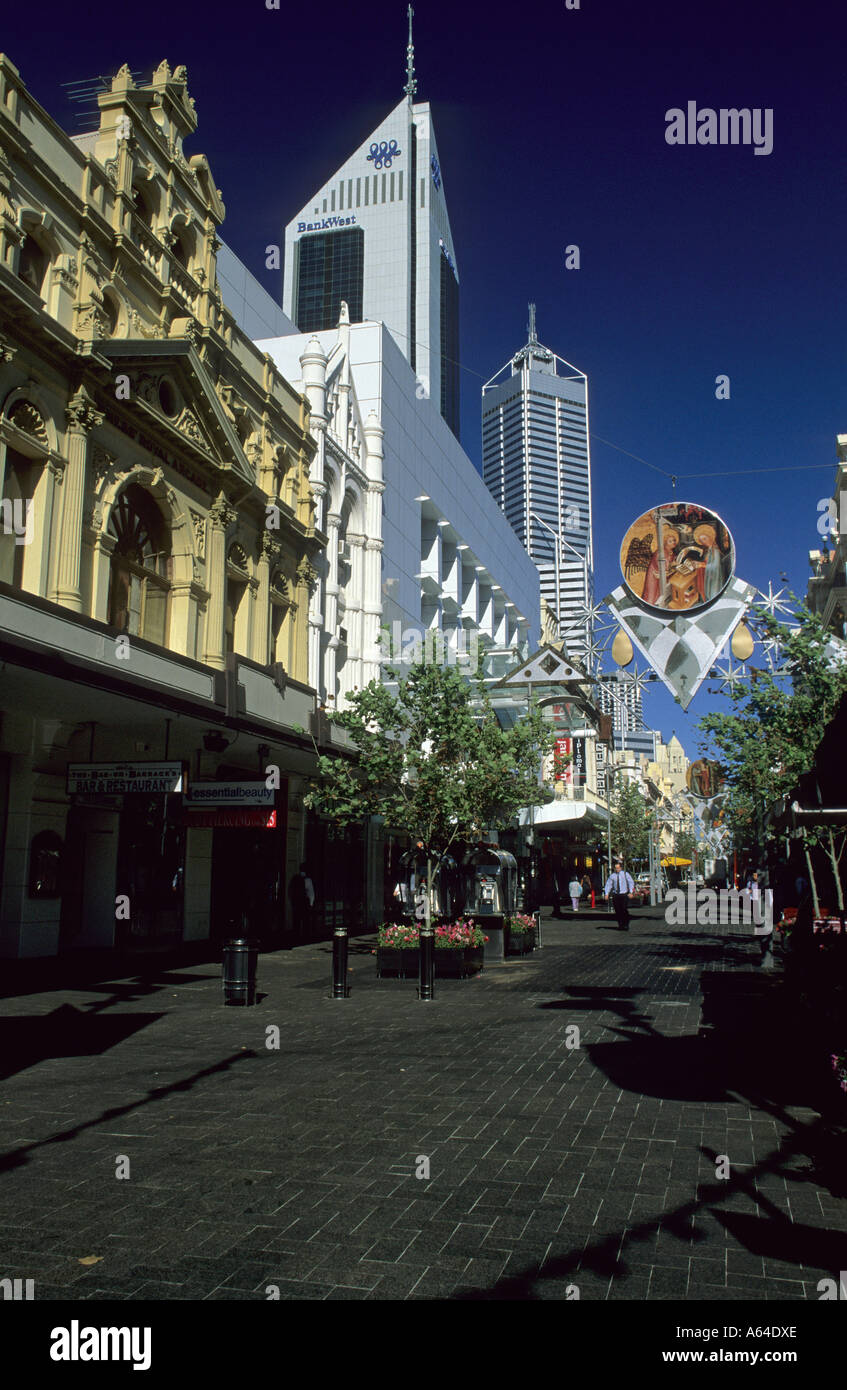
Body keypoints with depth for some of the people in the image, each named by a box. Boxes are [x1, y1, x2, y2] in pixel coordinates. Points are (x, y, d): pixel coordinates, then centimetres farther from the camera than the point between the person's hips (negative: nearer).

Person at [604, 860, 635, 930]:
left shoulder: (625, 874, 3)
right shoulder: (612, 876, 6)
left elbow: (631, 883, 2)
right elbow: (608, 884, 4)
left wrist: (631, 892, -11)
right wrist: (606, 893, -8)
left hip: (624, 895, -2)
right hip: (616, 895, 2)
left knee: (625, 910, -8)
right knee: (618, 911, 2)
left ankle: (626, 925, 2)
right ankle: (620, 925, 13)